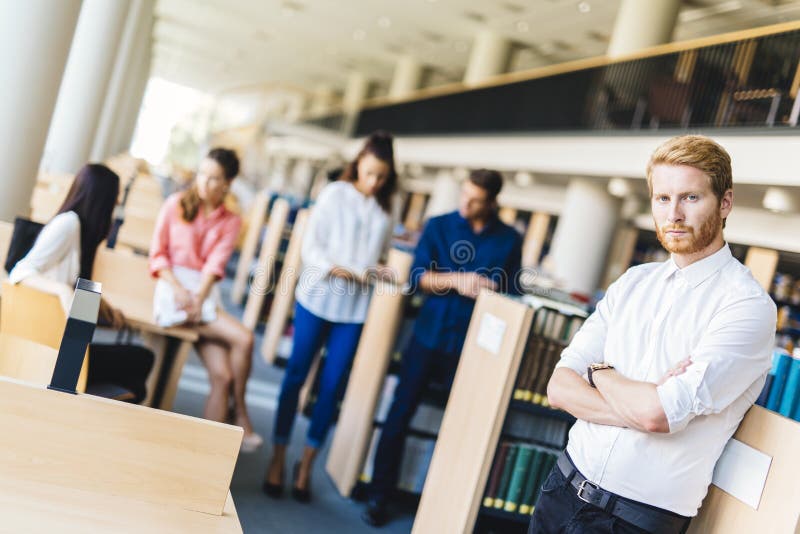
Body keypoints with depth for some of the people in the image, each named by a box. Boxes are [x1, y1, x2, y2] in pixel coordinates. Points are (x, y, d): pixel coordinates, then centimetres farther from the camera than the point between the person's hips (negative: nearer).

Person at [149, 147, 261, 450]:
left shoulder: (230, 222, 12)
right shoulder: (175, 204, 6)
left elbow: (215, 263, -1)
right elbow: (158, 254, 1)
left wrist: (199, 298, -18)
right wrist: (178, 289, -14)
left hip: (205, 292, 3)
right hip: (174, 285, -3)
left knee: (222, 375, -16)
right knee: (243, 338, -23)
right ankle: (239, 413, -6)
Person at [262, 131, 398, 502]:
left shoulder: (386, 209, 8)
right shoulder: (335, 193, -2)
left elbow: (379, 255, 13)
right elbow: (310, 245, -5)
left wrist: (381, 272, -9)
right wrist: (334, 268, -22)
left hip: (356, 308, 3)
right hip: (317, 298, -2)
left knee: (332, 385, 5)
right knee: (296, 375, 5)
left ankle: (307, 464, 18)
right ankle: (278, 459, 16)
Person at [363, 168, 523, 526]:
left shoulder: (510, 240, 1)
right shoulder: (439, 226, 0)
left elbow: (513, 293, 6)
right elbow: (417, 276, -8)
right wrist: (455, 280, -22)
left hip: (471, 345, 0)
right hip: (428, 336, 0)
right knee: (400, 414, 3)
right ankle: (379, 495, 14)